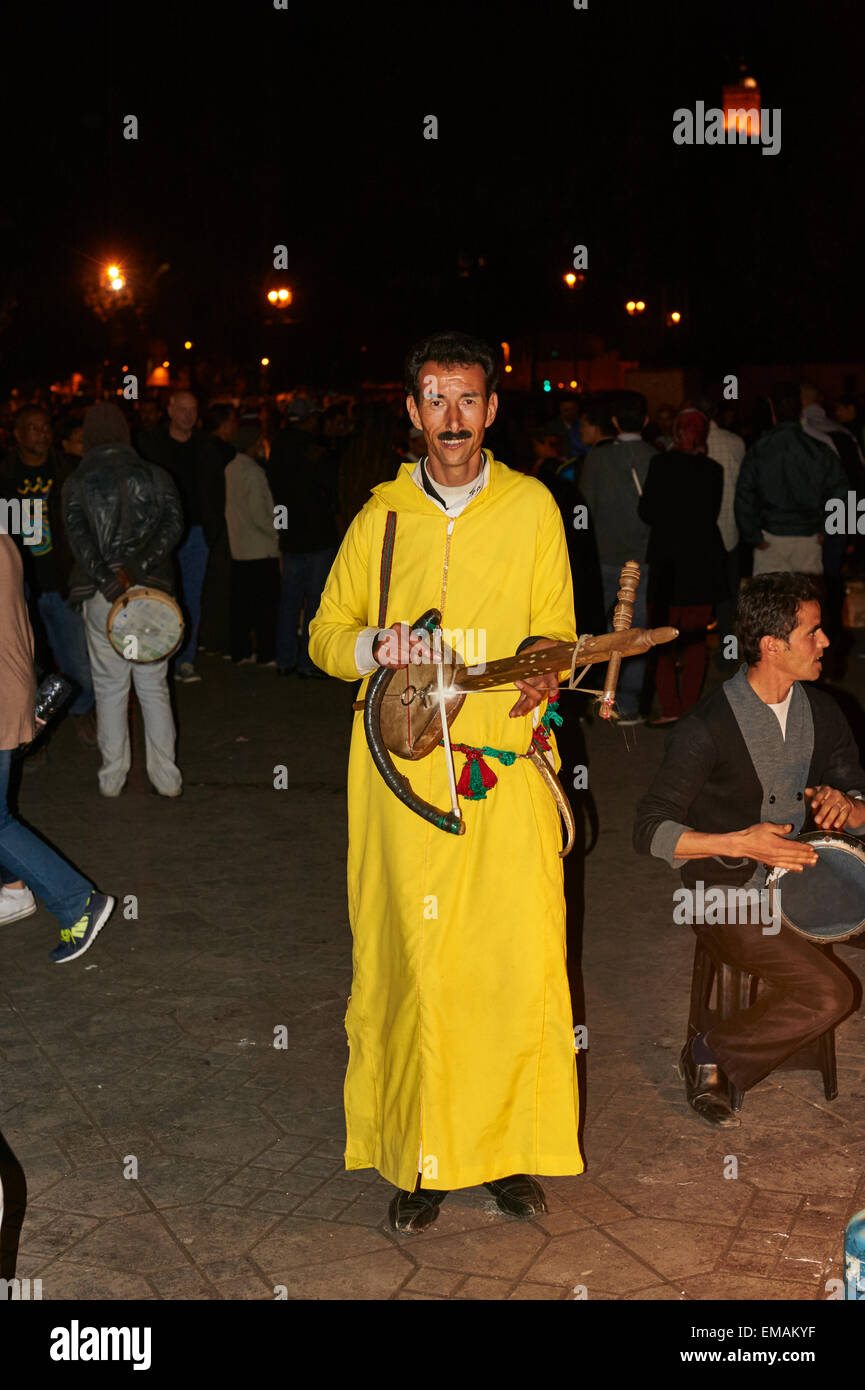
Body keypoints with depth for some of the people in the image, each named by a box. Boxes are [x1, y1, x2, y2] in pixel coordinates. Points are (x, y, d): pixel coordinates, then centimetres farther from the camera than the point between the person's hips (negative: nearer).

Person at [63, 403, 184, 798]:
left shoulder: (77, 483, 1)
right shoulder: (155, 475, 5)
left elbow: (78, 533, -13)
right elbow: (174, 521, -8)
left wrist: (108, 581, -19)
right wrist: (141, 566, -15)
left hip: (101, 597, -1)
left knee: (110, 685, 8)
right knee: (154, 684, 9)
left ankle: (112, 777, 13)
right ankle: (165, 777, 9)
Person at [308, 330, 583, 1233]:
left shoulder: (531, 508, 9)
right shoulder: (381, 516, 10)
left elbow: (557, 633, 11)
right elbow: (324, 634, 13)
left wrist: (543, 664, -12)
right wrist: (374, 645, -9)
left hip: (507, 762, 0)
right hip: (403, 767, 0)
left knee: (519, 960, -3)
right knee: (409, 962, -1)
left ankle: (510, 1149, 13)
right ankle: (418, 1156, 12)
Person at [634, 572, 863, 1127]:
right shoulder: (709, 727, -15)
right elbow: (650, 830, -14)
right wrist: (738, 843, -26)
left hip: (801, 879, 6)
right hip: (729, 898, -6)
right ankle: (712, 1057, -1)